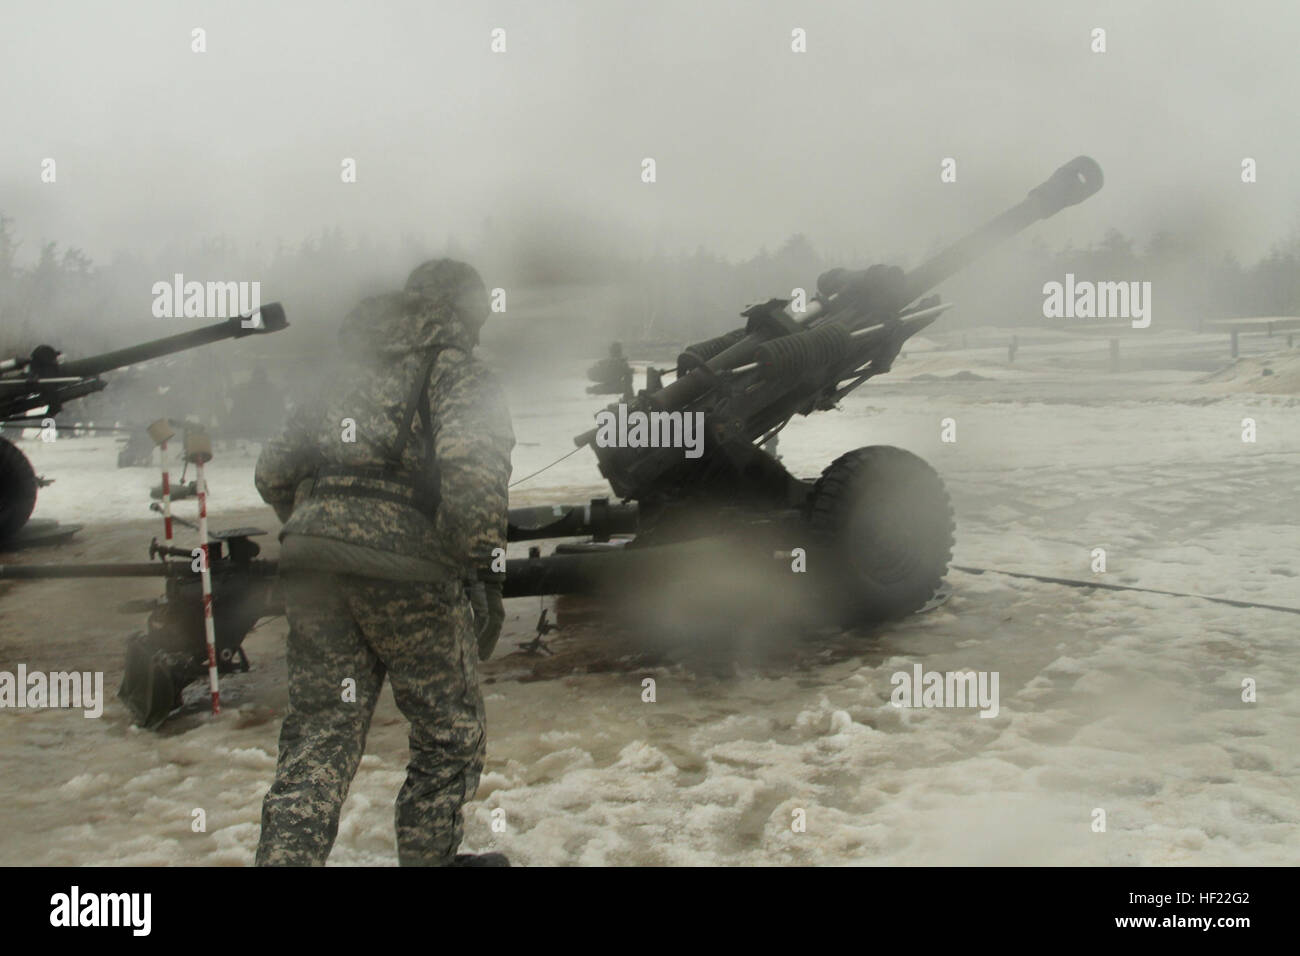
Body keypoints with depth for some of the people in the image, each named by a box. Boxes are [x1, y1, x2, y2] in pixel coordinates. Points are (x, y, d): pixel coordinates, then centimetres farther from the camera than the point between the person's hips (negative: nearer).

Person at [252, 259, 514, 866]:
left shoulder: (351, 375, 23)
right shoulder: (454, 367, 3)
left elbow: (274, 472, 22)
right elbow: (470, 467, -16)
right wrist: (487, 575, -13)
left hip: (311, 564, 7)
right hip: (400, 565, -6)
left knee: (319, 733, 11)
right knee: (450, 733, 12)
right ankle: (427, 856, 23)